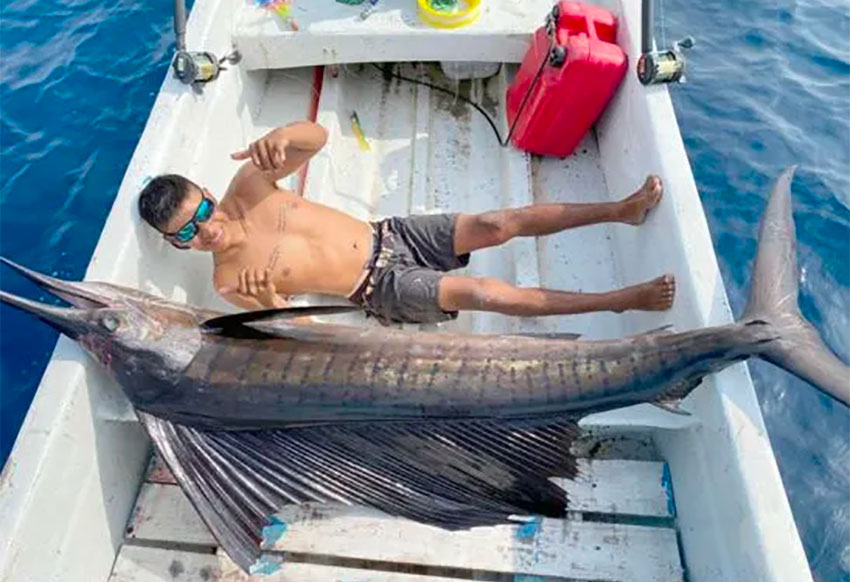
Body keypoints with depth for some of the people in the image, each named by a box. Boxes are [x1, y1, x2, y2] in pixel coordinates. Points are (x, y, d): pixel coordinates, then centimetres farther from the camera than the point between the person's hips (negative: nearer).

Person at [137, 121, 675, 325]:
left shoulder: (247, 187, 0)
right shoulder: (229, 282, -7)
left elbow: (317, 137, -9)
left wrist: (280, 137, -32)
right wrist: (268, 300, -31)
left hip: (389, 236, 4)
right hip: (382, 289, -4)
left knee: (497, 224, -11)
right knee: (482, 292, -22)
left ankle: (621, 209, 2)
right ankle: (623, 299, -11)